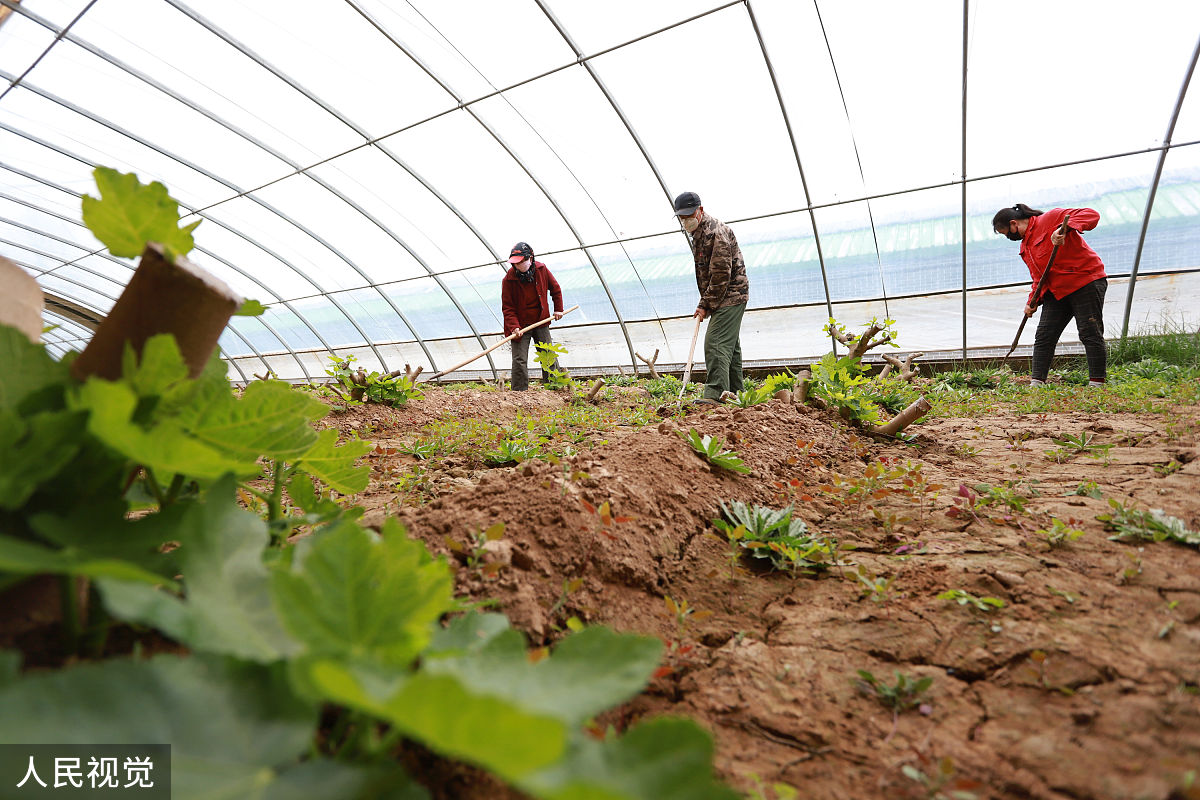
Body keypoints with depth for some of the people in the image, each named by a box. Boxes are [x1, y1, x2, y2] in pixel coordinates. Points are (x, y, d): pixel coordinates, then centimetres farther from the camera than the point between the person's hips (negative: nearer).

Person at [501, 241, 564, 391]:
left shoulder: (541, 269, -6)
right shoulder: (508, 279, -14)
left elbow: (555, 288, 12)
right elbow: (507, 307, -11)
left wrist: (558, 309, 9)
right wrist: (514, 326, -24)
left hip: (541, 322, 3)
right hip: (520, 324, -3)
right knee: (520, 360, -7)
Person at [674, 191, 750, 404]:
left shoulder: (715, 231, -18)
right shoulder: (698, 232, 14)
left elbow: (721, 274, -22)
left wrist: (705, 305, -18)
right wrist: (706, 303, 12)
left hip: (730, 296, -10)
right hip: (729, 298, 10)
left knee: (716, 343, -17)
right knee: (730, 346, 13)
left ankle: (714, 393, -21)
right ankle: (734, 392, 21)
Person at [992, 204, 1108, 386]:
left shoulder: (1050, 218, -8)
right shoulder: (1025, 248, 16)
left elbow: (1091, 215, -19)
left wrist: (1065, 229, -35)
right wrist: (1033, 301, 3)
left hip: (1086, 281, -8)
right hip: (1056, 292, 8)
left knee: (1090, 334, -5)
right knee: (1043, 336, 1)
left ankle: (1097, 384, 1)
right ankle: (1036, 383, 1)